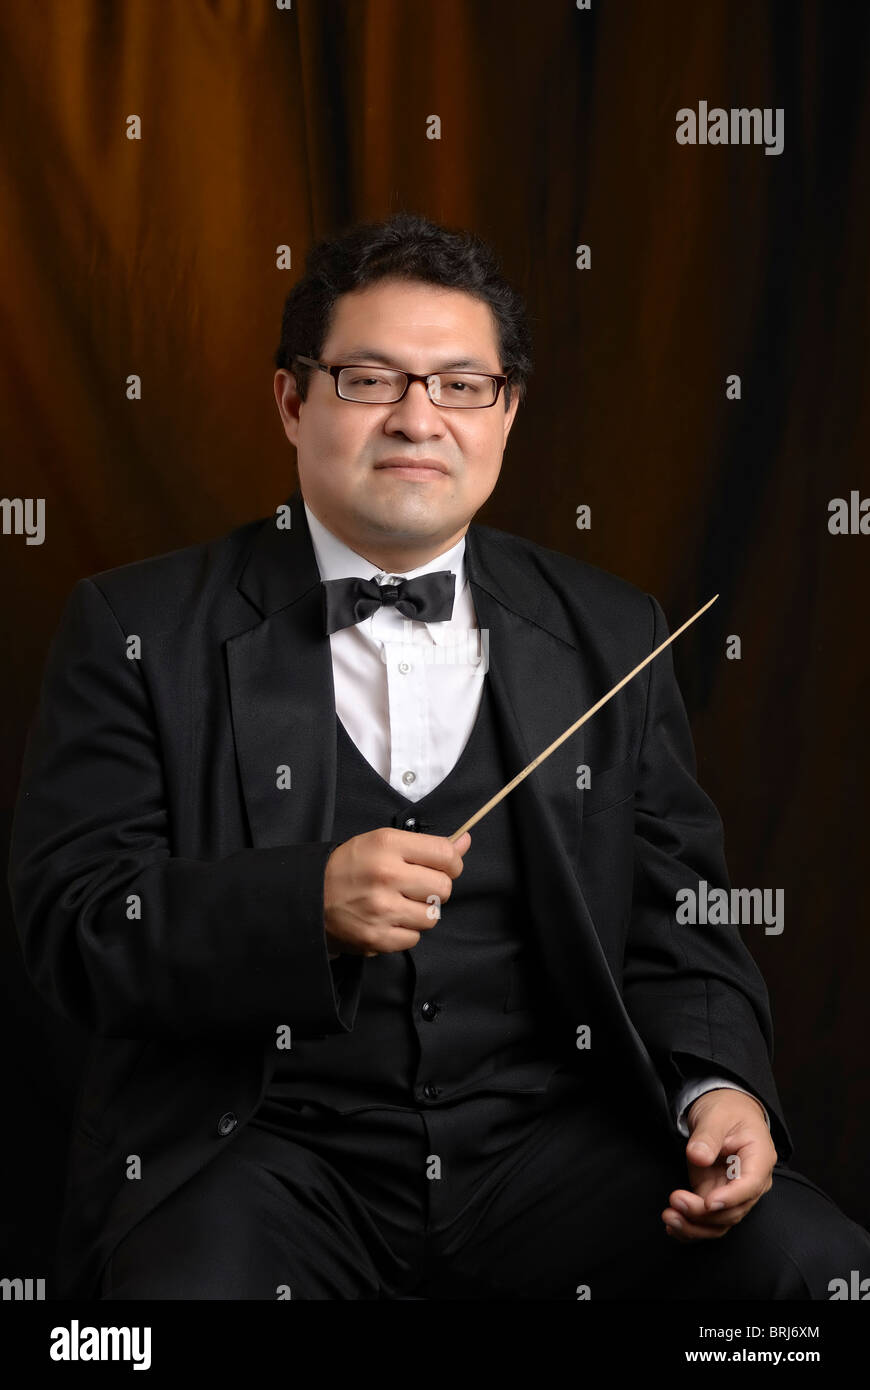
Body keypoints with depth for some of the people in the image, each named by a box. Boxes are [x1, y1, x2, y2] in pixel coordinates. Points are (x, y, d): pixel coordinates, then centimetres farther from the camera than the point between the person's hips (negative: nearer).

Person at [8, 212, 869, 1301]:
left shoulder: (608, 635, 12)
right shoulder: (139, 630, 4)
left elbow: (678, 924, 12)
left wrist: (719, 1086, -8)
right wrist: (310, 904, -20)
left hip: (549, 1139, 3)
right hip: (261, 1152, -2)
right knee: (184, 1284, -34)